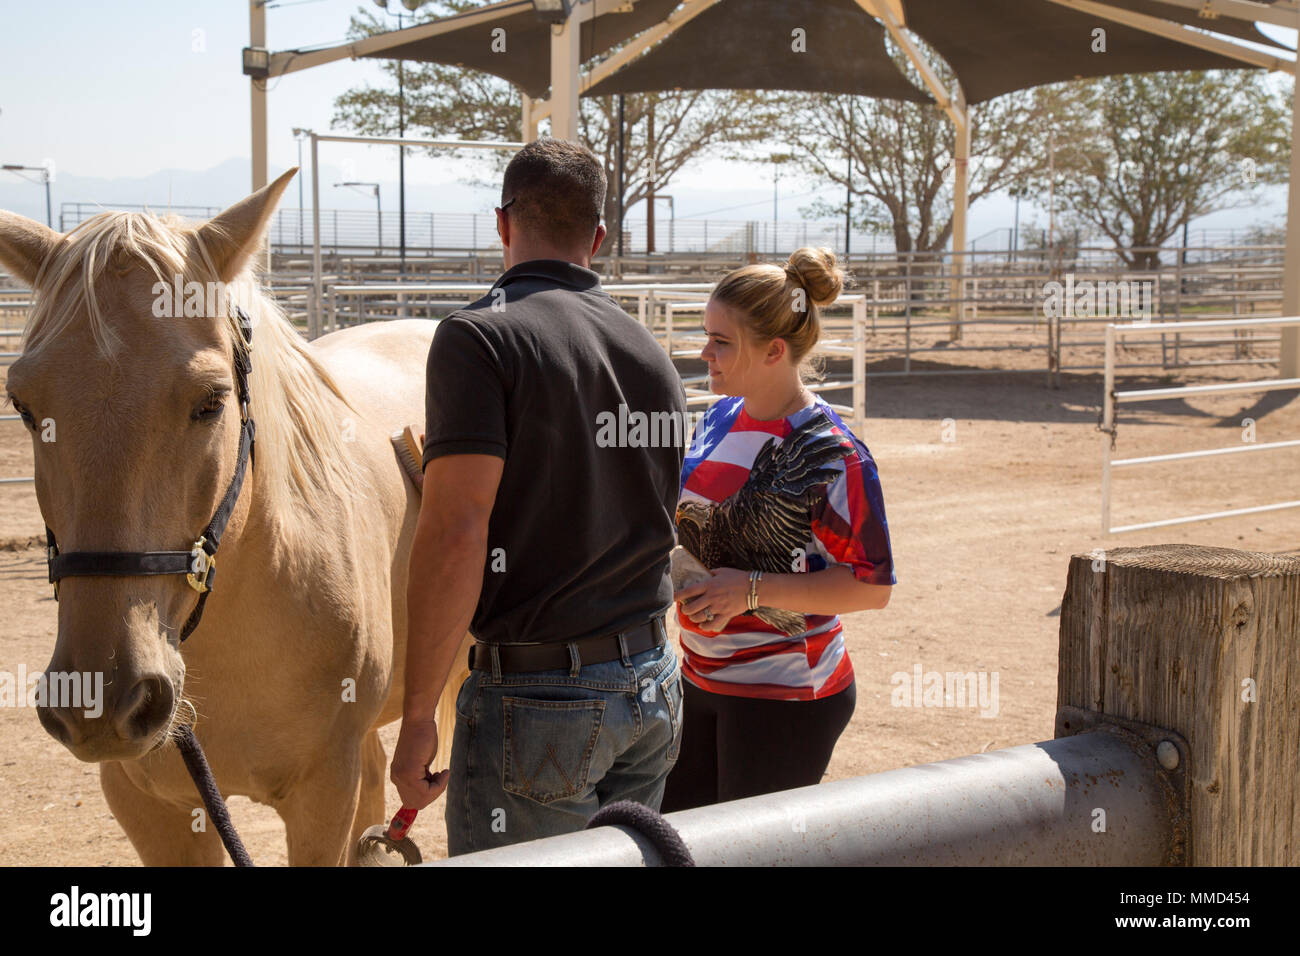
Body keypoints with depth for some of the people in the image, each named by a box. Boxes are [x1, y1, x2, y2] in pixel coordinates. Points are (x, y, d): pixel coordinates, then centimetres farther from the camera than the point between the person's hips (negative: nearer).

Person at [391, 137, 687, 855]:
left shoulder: (478, 337, -12)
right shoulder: (651, 353, 11)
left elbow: (456, 533, -20)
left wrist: (417, 720, -15)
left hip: (537, 695, -7)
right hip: (654, 688, 7)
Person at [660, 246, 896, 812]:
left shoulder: (829, 455, -18)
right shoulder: (721, 419, 6)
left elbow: (873, 586, -18)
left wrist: (752, 590, -23)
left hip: (784, 698, -8)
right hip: (701, 677, 8)